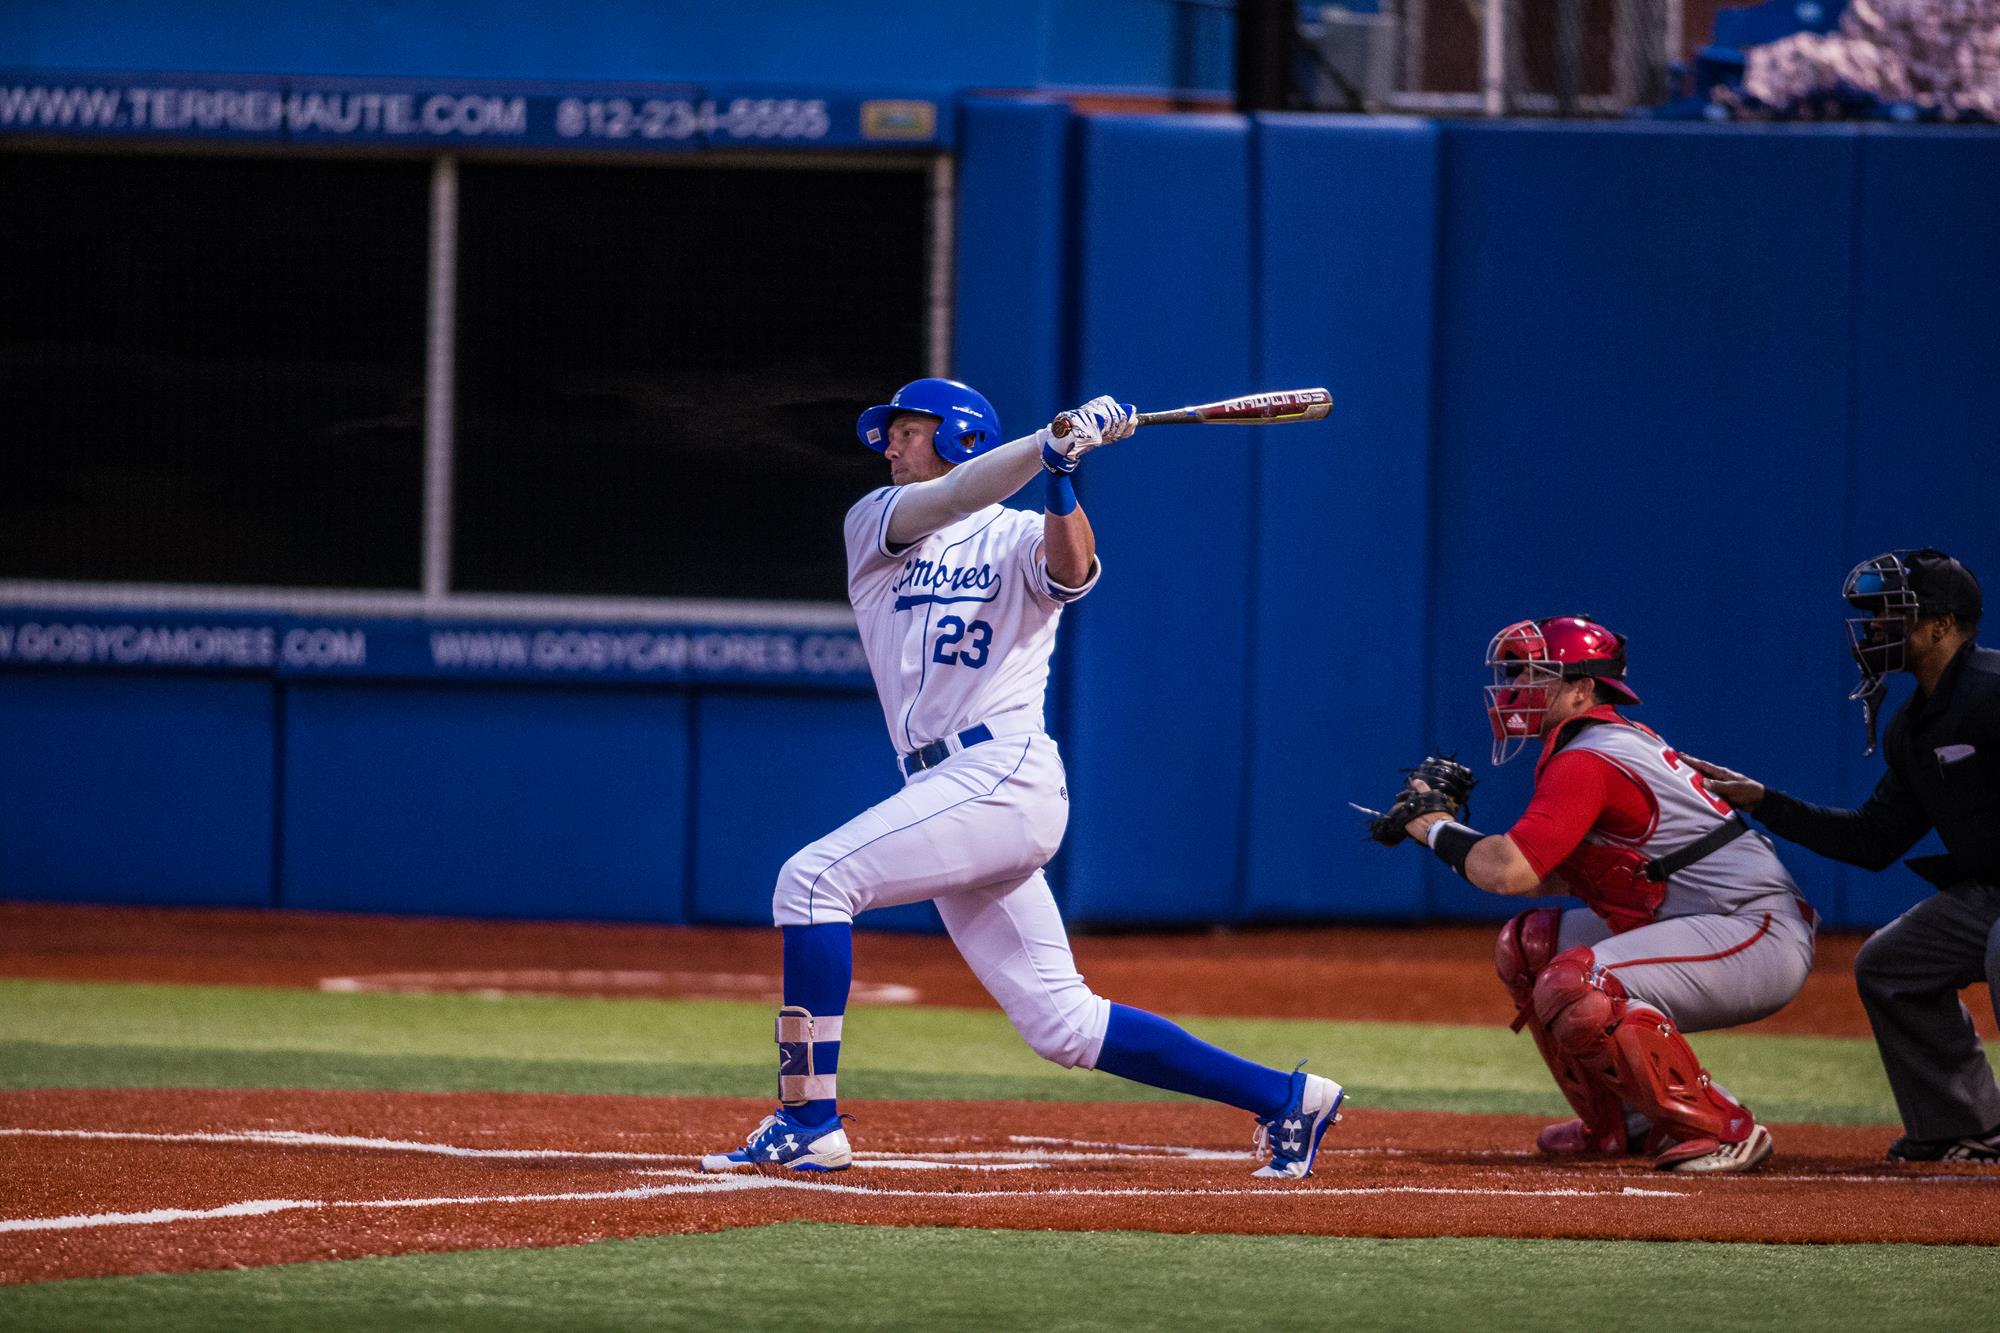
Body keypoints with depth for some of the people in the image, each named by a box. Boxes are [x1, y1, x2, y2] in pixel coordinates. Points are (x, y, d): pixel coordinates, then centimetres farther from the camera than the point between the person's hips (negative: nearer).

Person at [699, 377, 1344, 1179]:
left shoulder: (1021, 538, 6)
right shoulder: (875, 521, 18)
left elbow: (1070, 569, -16)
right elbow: (944, 502, -3)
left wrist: (1059, 476, -30)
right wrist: (1046, 446, -16)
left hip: (1005, 774, -6)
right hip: (946, 792, 6)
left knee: (814, 876, -21)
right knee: (1062, 1026, 6)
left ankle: (808, 1120, -22)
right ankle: (1284, 1098, 13)